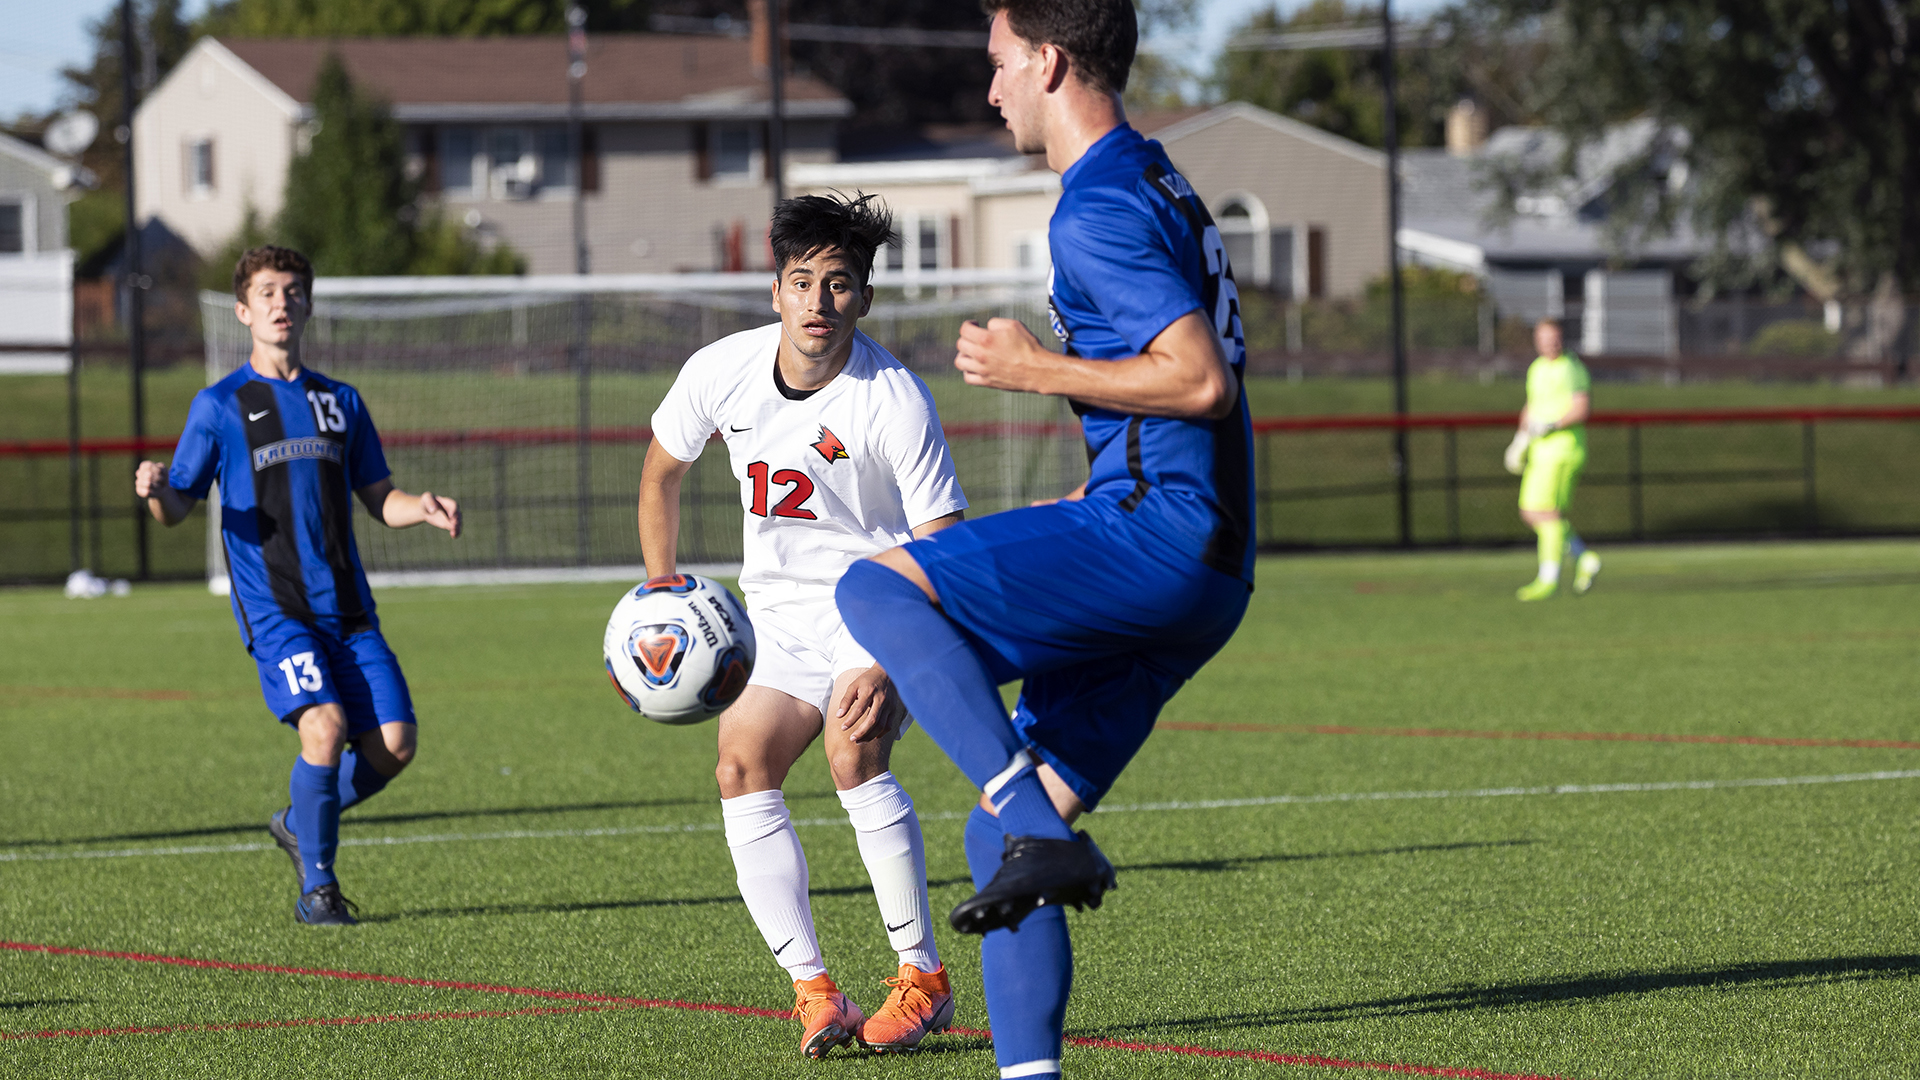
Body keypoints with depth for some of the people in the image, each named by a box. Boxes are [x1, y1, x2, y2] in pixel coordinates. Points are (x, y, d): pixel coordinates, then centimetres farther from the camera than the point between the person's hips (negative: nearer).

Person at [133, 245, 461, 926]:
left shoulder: (340, 402, 17)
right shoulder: (219, 406, 6)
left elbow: (378, 499, 20)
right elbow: (180, 507, 5)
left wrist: (424, 508, -2)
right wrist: (157, 491, -18)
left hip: (346, 606, 4)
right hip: (272, 607, -4)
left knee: (394, 743, -7)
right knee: (325, 725, -24)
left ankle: (300, 823, 21)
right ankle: (316, 886, -8)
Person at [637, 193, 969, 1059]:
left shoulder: (895, 401, -22)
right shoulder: (721, 373, -9)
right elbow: (663, 468, 13)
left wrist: (888, 665, -33)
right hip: (780, 615, 5)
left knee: (852, 746, -29)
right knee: (742, 764, -15)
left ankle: (924, 979, -18)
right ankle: (815, 994, -15)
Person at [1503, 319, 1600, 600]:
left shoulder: (1571, 368, -9)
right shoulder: (1536, 368, 17)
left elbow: (1583, 409, -17)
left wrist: (1552, 425, -24)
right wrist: (1521, 437, 16)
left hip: (1565, 447, -9)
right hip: (1540, 450, 9)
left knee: (1548, 511, -10)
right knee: (1530, 512, 6)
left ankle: (1549, 579, -6)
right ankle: (1584, 560, 12)